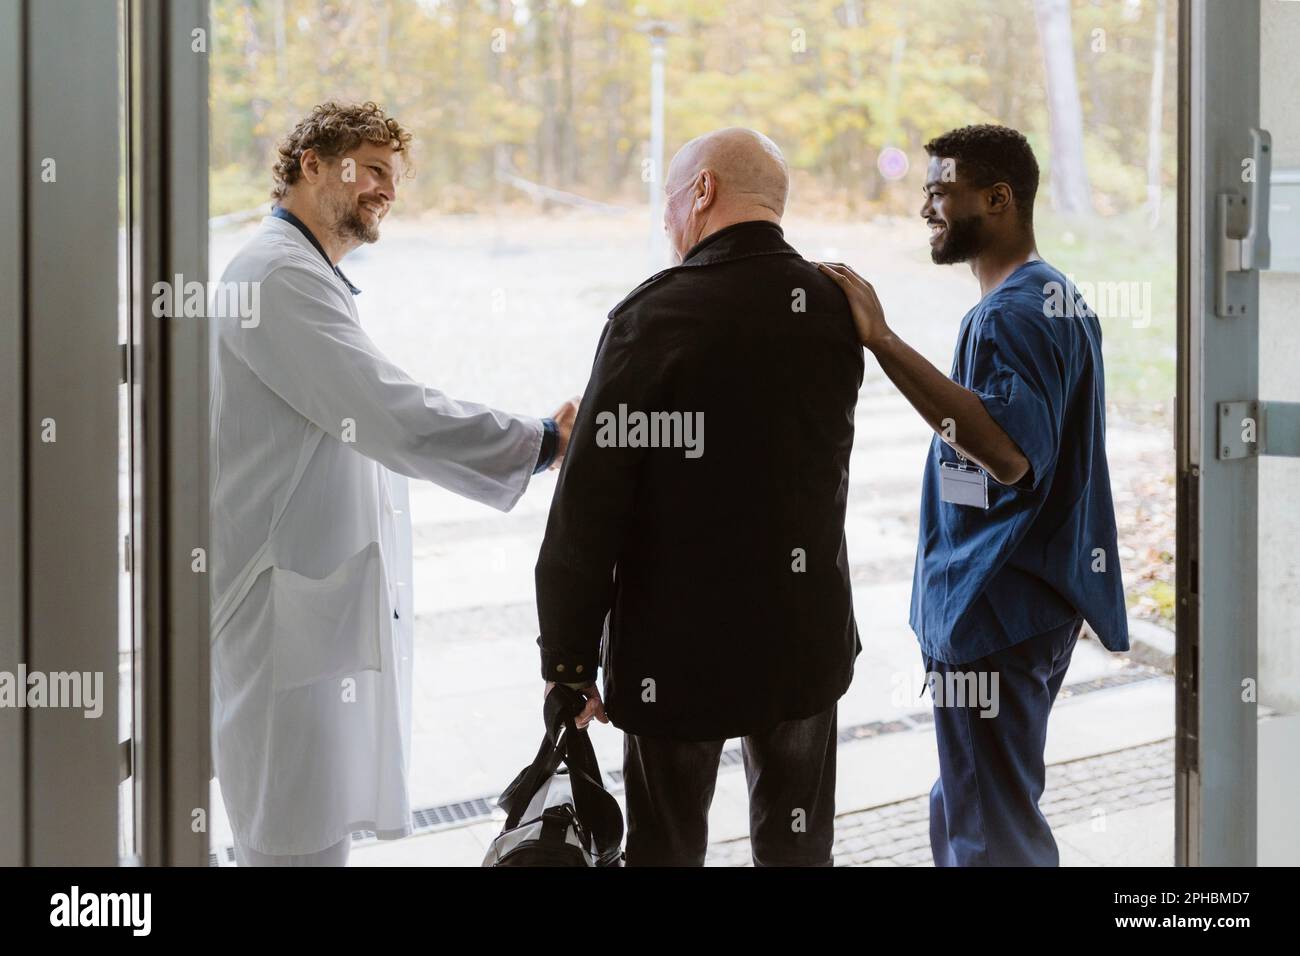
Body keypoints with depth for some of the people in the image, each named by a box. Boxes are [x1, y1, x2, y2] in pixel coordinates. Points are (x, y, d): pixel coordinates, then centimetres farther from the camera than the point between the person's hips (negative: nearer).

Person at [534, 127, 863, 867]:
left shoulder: (655, 313, -17)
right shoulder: (835, 307, -2)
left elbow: (591, 507, -18)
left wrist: (570, 661, -8)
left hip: (679, 646, -4)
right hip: (806, 638, 4)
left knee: (669, 846, 12)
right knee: (798, 845, 18)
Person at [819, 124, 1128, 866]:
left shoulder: (1009, 314, -19)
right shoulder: (1062, 297, 13)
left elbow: (1010, 452, -34)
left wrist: (885, 343, -36)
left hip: (995, 613, -11)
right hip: (1045, 601, 11)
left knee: (991, 837, -3)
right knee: (971, 813, 20)